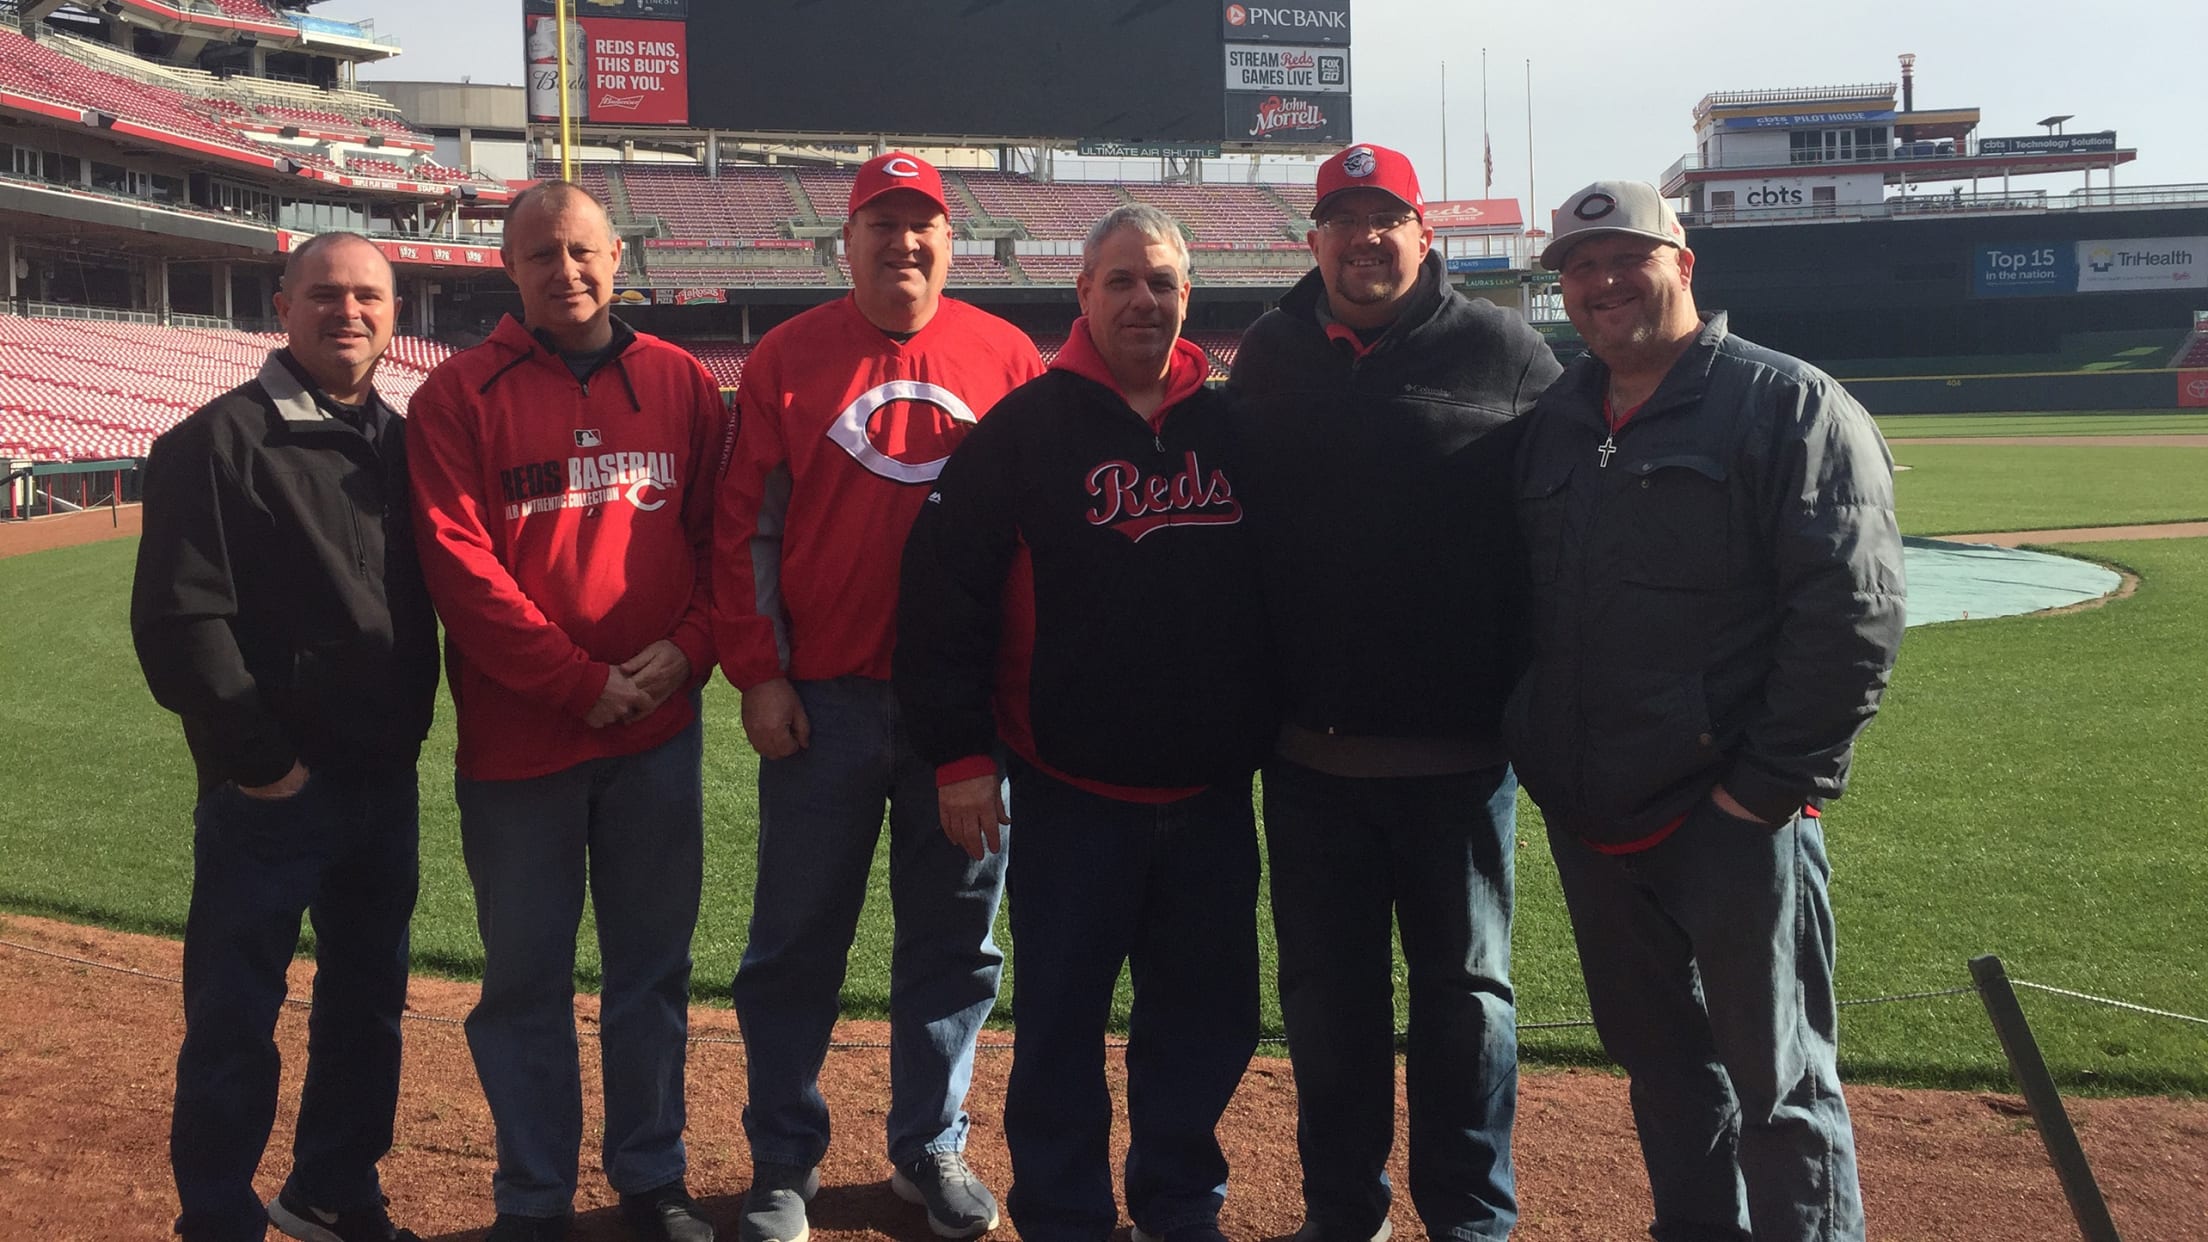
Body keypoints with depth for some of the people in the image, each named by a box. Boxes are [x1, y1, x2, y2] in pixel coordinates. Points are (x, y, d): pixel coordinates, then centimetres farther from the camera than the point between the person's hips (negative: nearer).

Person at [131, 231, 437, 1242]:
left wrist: (411, 725, 6)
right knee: (235, 1018, 2)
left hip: (387, 781, 6)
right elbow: (179, 620, -14)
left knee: (368, 1002, 16)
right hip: (273, 790, -6)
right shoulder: (218, 441, -8)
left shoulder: (401, 443, 11)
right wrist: (256, 758, -15)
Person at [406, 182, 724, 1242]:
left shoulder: (681, 383, 7)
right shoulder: (460, 394, -2)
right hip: (517, 736, -2)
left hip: (659, 730, 2)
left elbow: (723, 532, 7)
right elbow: (458, 560, -10)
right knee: (525, 977, 8)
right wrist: (578, 681, -14)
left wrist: (689, 648, -10)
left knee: (653, 967, 12)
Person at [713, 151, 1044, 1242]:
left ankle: (931, 1150, 27)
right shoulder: (789, 358, 1)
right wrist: (758, 673, -5)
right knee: (796, 943, 7)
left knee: (955, 938, 11)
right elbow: (743, 527, 1)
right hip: (823, 700, -1)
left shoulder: (1006, 358, 4)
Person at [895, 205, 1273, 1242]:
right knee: (1061, 1019, 5)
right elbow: (944, 590, -6)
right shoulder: (1025, 428, -4)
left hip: (1212, 794, 4)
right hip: (1071, 794, -3)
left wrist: (1272, 732, 13)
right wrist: (960, 753, -9)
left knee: (1208, 1013, 12)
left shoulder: (1235, 427, 7)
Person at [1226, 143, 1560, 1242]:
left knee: (1467, 992, 10)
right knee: (1326, 994, 13)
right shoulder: (1269, 357, 6)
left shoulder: (1504, 353, -3)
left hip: (1457, 753, -3)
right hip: (1308, 753, 3)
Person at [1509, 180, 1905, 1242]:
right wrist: (1542, 756, 9)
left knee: (1776, 1082, 2)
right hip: (1588, 820, 7)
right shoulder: (1553, 424, 13)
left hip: (1734, 822, -6)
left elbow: (1852, 616, -14)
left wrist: (1771, 786, -17)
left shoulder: (1791, 407, -7)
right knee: (1659, 1059, 19)